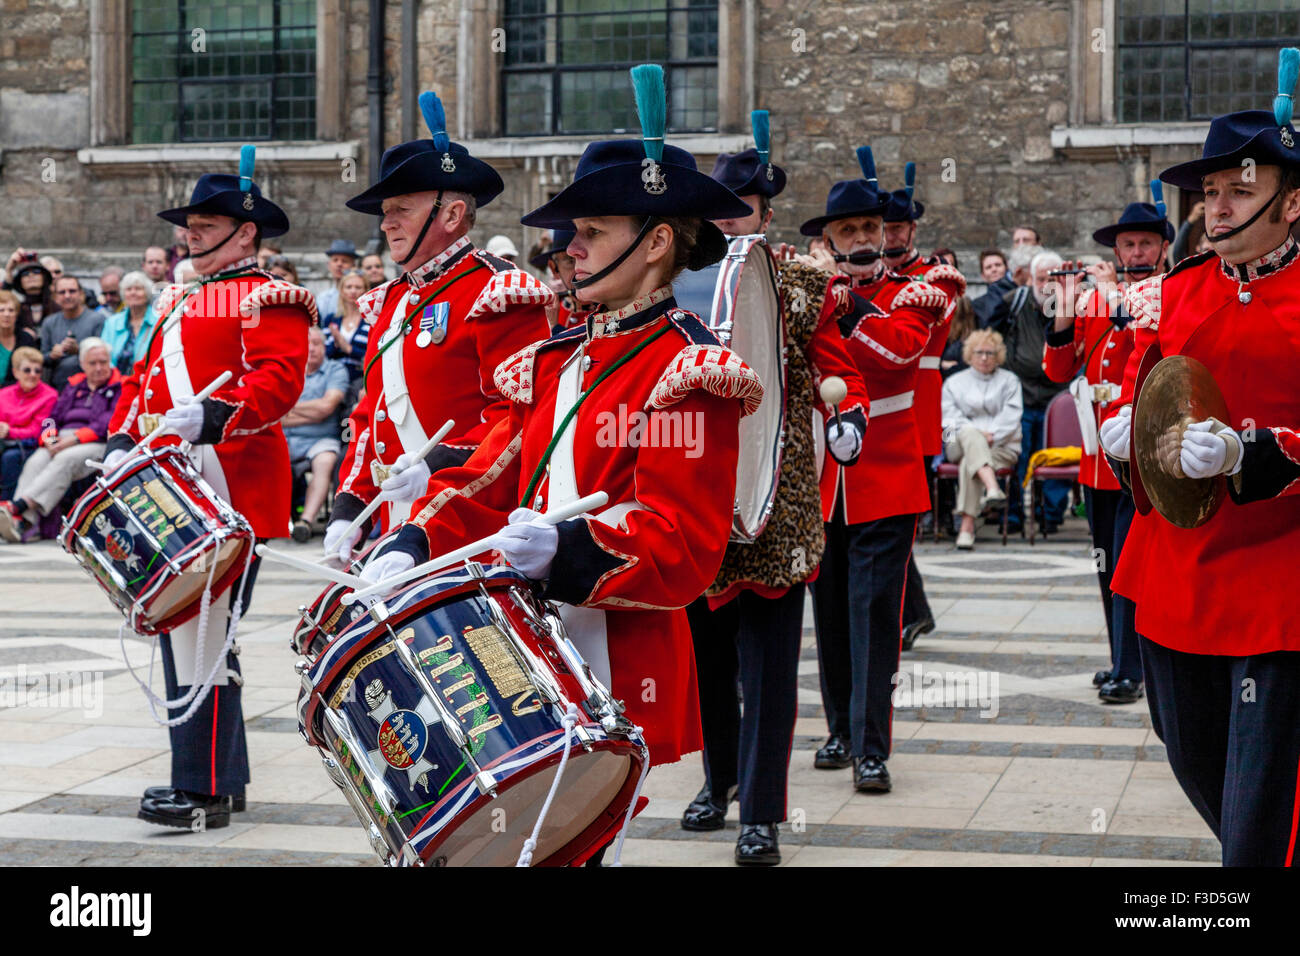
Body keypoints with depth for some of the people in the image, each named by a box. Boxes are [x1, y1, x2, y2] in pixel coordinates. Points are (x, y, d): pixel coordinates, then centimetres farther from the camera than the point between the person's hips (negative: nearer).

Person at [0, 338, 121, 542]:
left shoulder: (120, 387, 11)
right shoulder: (73, 386, 29)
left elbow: (109, 423, -5)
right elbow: (54, 416, 21)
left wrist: (75, 438, -16)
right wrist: (49, 438, -3)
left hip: (96, 445, -5)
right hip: (62, 442, 5)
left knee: (65, 460, -36)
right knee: (36, 461, -28)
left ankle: (18, 505, -53)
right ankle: (24, 521, -49)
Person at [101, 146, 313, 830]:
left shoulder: (268, 300, -4)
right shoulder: (181, 301, 24)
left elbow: (278, 380, -18)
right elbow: (146, 379, 24)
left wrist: (209, 415, -33)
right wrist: (122, 442, 8)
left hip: (227, 496, -9)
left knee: (202, 638, -11)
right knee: (182, 628, 12)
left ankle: (203, 791, -6)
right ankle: (224, 775, 21)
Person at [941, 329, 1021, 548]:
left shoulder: (1009, 381, 19)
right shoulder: (954, 382, 20)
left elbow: (1011, 417, 4)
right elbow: (950, 417, 5)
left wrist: (992, 436, -14)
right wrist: (977, 434, -12)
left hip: (1002, 446, -1)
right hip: (960, 444, 1)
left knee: (969, 463, -35)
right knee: (969, 434, -39)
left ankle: (967, 525, -46)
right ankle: (992, 488, -61)